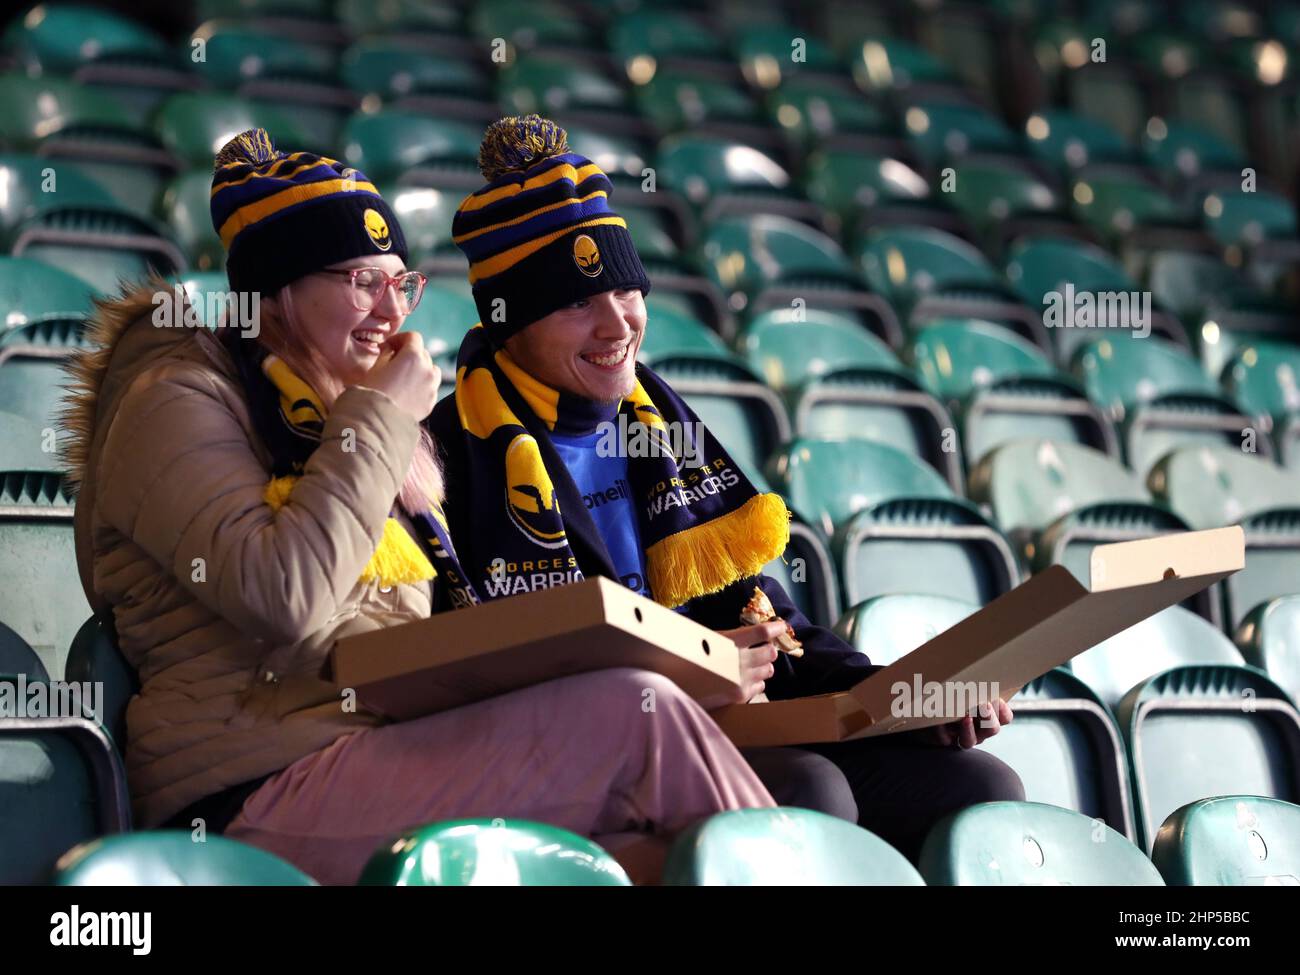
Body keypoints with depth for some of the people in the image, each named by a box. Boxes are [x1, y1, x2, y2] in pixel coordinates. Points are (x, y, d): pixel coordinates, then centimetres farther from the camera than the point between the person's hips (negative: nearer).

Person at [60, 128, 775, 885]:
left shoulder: (361, 419, 23)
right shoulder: (178, 403, 0)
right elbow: (287, 600, -17)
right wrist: (380, 419, -7)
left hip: (396, 753, 7)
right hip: (261, 797, -7)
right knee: (632, 712, -23)